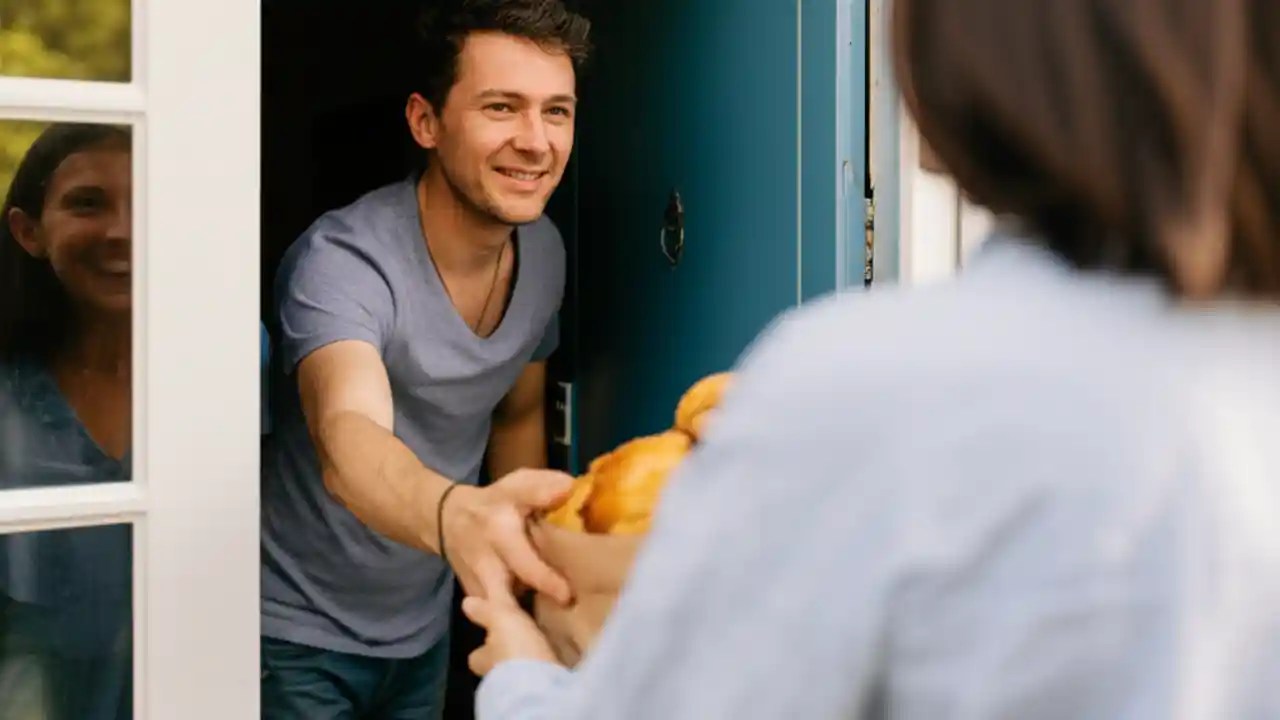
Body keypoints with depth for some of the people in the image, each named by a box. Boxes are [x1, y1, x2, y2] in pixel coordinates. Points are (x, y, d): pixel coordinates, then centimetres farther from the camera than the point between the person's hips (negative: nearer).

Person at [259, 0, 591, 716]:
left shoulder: (544, 252, -5)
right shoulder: (341, 260, -26)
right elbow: (347, 440, -44)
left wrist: (531, 583, 8)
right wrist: (454, 515, -64)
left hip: (425, 630, 6)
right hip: (302, 638, -6)